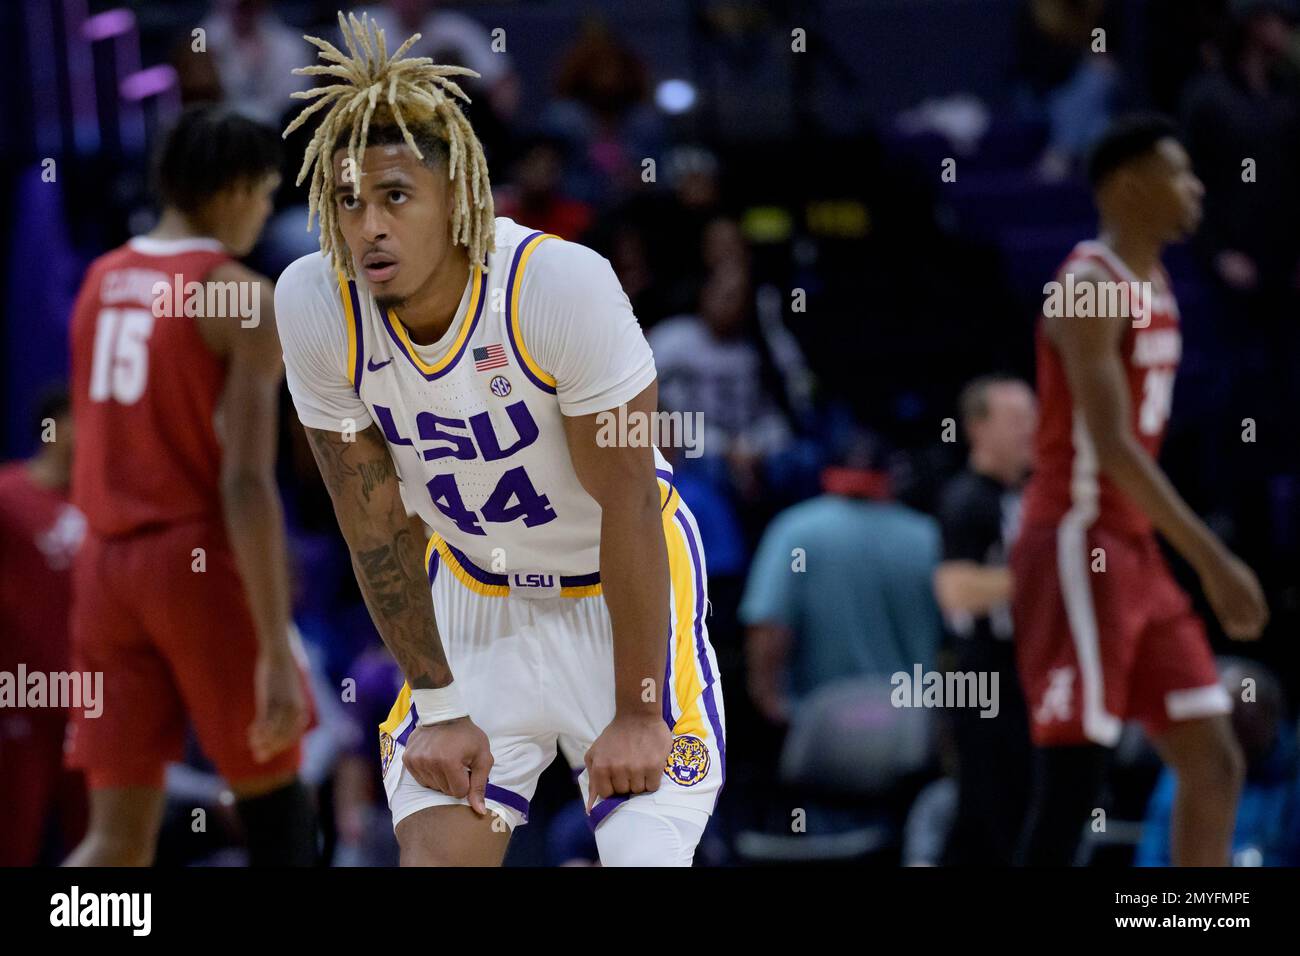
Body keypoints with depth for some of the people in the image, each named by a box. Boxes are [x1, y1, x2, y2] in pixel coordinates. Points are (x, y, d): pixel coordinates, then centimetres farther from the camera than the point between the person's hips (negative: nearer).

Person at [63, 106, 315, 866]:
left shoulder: (100, 282, 11)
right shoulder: (244, 296, -10)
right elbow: (245, 483, -17)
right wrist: (276, 648, -19)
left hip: (109, 560, 6)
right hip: (201, 555, -6)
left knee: (120, 838, 5)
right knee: (273, 797, 12)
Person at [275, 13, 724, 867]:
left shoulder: (564, 284, -29)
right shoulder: (314, 305, -18)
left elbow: (627, 509, -21)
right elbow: (376, 524, -7)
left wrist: (636, 714, -17)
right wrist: (440, 705, -4)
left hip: (626, 592, -3)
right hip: (476, 595, 3)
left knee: (646, 856, -14)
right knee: (434, 854, -5)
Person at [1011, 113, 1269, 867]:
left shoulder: (1154, 287, 15)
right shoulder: (1089, 287, -14)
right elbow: (1111, 445, -23)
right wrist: (1212, 558, -25)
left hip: (1134, 551, 10)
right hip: (1078, 548, -9)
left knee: (1215, 764, 7)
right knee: (1074, 782, -10)